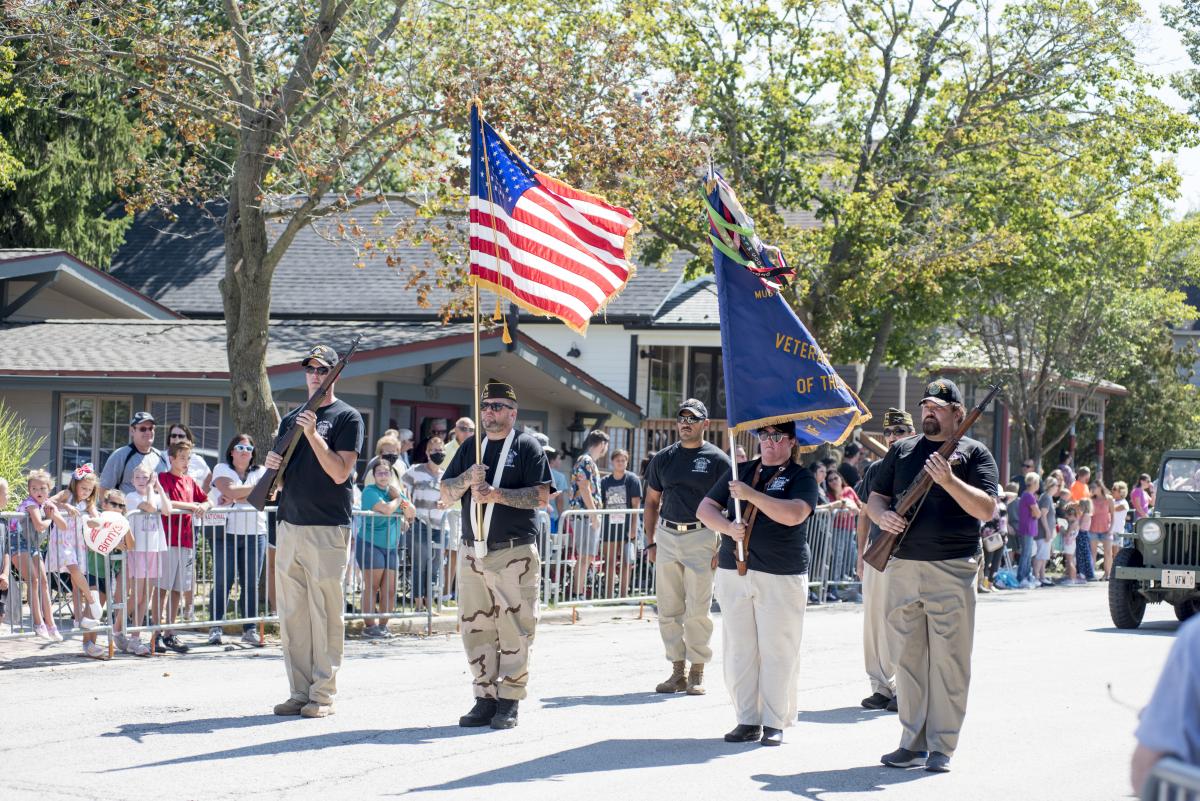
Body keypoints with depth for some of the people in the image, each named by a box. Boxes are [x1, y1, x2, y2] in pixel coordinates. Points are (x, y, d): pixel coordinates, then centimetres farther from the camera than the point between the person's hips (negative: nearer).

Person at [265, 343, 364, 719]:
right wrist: (272, 465, -1)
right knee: (292, 615, 7)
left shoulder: (346, 417, -1)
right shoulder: (291, 418, 17)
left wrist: (313, 433, -18)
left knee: (326, 615, -4)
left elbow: (340, 473, -12)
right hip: (289, 525, 6)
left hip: (328, 529, -6)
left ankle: (323, 694, 0)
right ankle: (299, 692, 13)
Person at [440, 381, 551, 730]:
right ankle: (485, 699, 11)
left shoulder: (527, 446, 1)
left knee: (514, 629, -5)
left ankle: (509, 702, 0)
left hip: (514, 553, -5)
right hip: (471, 552, 5)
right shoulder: (470, 447, 16)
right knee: (475, 629, 5)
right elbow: (445, 495, 11)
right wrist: (468, 479, -8)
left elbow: (541, 496, -9)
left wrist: (497, 494, -18)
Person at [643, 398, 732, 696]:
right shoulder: (664, 458, 11)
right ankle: (677, 672, 12)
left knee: (698, 610, -4)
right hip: (667, 536, 4)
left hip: (701, 537, -4)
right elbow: (652, 502, 17)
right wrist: (650, 543, 9)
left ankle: (697, 672, 4)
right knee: (669, 610, 5)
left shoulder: (718, 460, -1)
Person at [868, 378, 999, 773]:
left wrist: (949, 480, -20)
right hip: (903, 566, 4)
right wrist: (883, 516, -6)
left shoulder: (974, 452, 3)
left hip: (953, 570, -4)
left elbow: (986, 509, -8)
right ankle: (913, 743, 13)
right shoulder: (902, 450, 14)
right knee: (908, 658, 6)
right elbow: (876, 497, 16)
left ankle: (942, 747, 3)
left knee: (948, 661, -2)